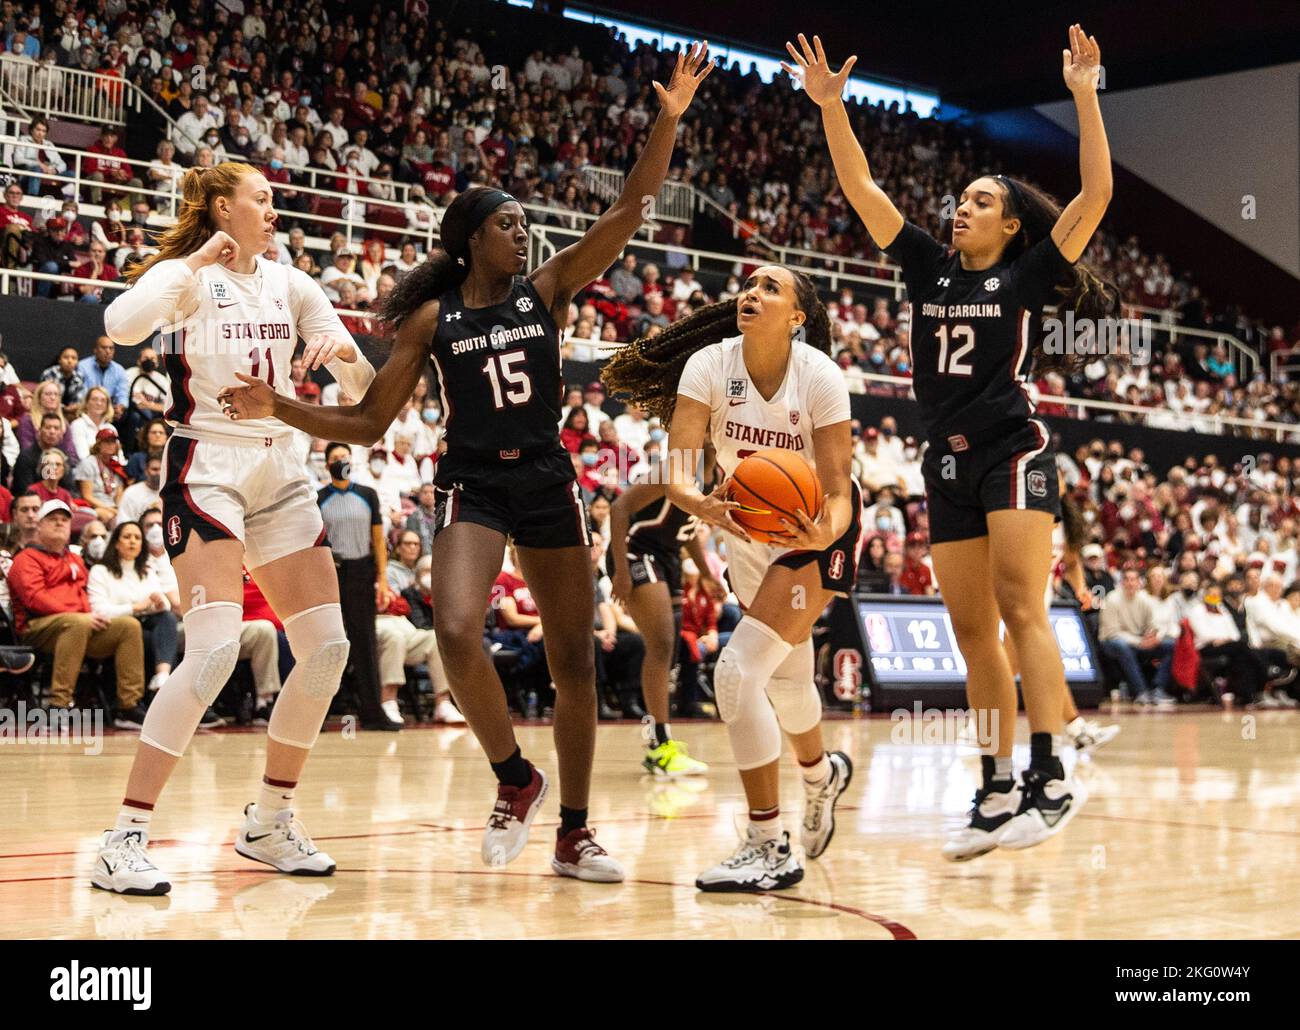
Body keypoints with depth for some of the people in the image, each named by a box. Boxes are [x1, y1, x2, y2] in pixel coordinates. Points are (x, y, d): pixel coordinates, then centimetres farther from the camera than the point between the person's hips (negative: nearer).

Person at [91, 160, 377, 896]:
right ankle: (125, 840, -16)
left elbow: (363, 388, 12)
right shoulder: (185, 274, -4)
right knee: (215, 651, -21)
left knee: (328, 647, 1)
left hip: (280, 474, 7)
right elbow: (122, 325, -26)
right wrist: (194, 262, -21)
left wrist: (347, 351, -9)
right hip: (207, 469, -7)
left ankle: (271, 823, 17)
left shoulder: (290, 285, 13)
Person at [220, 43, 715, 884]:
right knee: (456, 630, -27)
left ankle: (575, 833, 17)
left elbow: (629, 213, -6)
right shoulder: (432, 318, 0)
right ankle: (515, 778, -3)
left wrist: (668, 119, -16)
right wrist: (280, 409, -12)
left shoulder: (547, 290, 3)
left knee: (575, 657, 5)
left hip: (549, 481, 2)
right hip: (474, 484, -2)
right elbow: (367, 424, 2)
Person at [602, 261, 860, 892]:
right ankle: (822, 774, 55)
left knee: (738, 671, -21)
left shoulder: (819, 376, -24)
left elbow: (838, 490, -24)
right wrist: (698, 502, -46)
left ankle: (770, 850, -12)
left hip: (816, 532, -5)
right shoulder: (709, 365, -17)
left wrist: (824, 533, -45)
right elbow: (677, 464, -24)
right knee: (783, 676, 22)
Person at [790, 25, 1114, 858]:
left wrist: (1085, 95, -15)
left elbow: (1096, 195, -10)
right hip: (949, 462, 6)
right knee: (972, 628, 4)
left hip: (1013, 452, -6)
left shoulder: (1027, 273, 1)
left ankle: (1051, 775, -19)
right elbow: (861, 189, 10)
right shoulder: (930, 267, 13)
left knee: (1019, 608, -17)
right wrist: (831, 106, 1)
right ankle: (998, 792, 8)